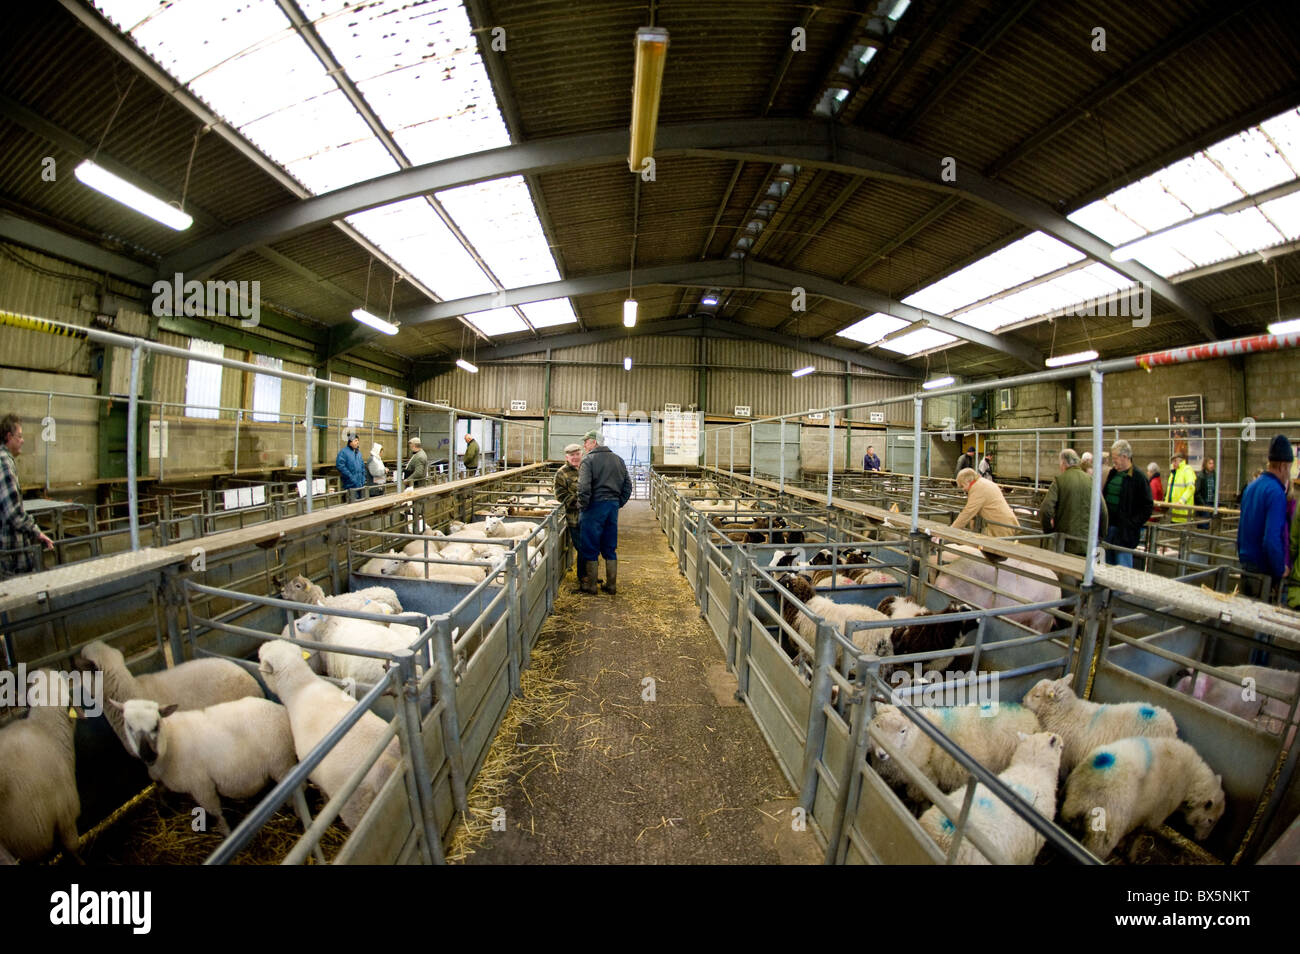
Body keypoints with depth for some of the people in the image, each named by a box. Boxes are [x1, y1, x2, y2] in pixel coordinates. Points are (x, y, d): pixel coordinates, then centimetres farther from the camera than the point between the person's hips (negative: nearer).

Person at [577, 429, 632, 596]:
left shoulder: (589, 460, -9)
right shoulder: (618, 459, 11)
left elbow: (584, 487, -20)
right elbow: (627, 485, 13)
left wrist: (582, 505, -8)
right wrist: (618, 503, 16)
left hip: (595, 507, -6)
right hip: (613, 506, 6)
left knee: (590, 547, 6)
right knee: (610, 548, 14)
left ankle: (590, 585, 14)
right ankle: (612, 585, 19)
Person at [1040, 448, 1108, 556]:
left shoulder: (1059, 481, -8)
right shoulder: (1091, 480, 2)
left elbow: (1046, 510, -17)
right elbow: (1103, 512, 4)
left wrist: (1048, 530, -1)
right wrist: (1100, 537, 16)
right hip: (1087, 543, 3)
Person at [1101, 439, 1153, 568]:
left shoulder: (1138, 478, -10)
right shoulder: (1112, 473, 10)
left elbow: (1147, 506, -10)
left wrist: (1132, 524, -15)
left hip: (1125, 531, -7)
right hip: (1108, 527, 7)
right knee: (1108, 566, 15)